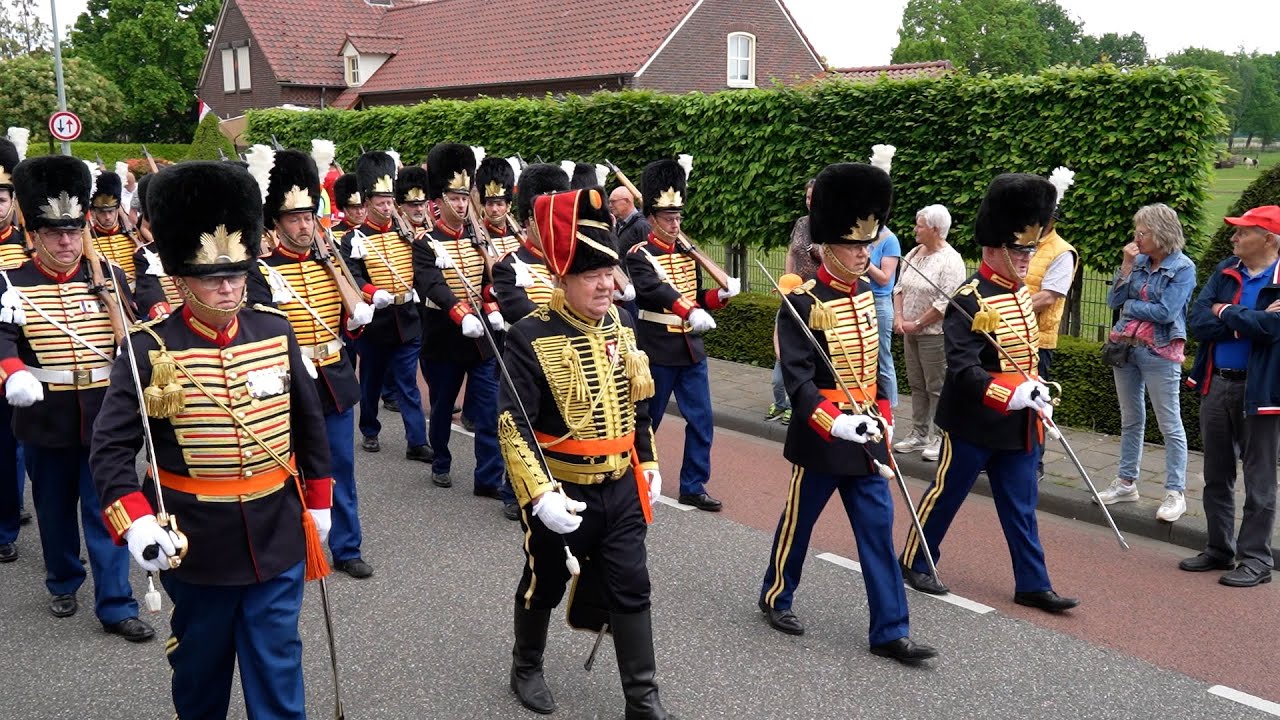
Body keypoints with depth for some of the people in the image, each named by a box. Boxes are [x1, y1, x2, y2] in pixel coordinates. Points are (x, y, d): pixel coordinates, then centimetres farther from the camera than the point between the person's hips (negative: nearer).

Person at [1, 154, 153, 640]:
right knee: (54, 507, 17)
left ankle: (116, 605, 10)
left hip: (104, 417, 0)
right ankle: (63, 583, 38)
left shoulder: (110, 277, 2)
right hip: (45, 421, 0)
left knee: (106, 509, 3)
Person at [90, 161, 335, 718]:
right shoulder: (149, 348, -12)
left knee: (277, 668, 10)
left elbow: (308, 420, 9)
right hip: (194, 539, -2)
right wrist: (134, 522, -26)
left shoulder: (276, 332, -2)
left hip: (276, 531, 2)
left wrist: (318, 500, 12)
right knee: (200, 663, 19)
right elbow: (111, 446, -12)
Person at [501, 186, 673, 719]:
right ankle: (527, 668, 41)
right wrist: (540, 494, -29)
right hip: (560, 493, -4)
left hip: (621, 488, 5)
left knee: (631, 588, 6)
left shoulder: (620, 325, 2)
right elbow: (513, 424, -21)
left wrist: (649, 465, 15)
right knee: (546, 584, 16)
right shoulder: (531, 338, -18)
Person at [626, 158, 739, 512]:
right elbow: (656, 290, -29)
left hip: (691, 350, 6)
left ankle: (693, 486, 16)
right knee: (646, 420, 7)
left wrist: (721, 294, -2)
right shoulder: (639, 256, -10)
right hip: (657, 352, -6)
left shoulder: (688, 254, 11)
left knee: (701, 420, 5)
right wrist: (690, 312, -45)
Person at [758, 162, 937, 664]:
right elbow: (797, 377, -20)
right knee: (799, 519, 11)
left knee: (878, 527, 6)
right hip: (822, 435, -7)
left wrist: (883, 416, 13)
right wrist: (833, 423, -29)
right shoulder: (802, 303, -16)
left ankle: (889, 631, 11)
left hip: (865, 431, 7)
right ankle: (775, 597, 33)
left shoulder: (866, 294, 7)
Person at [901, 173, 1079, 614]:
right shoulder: (970, 301, -19)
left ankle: (1033, 584, 18)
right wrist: (1011, 396, -35)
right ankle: (915, 563, 23)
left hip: (1019, 424, 8)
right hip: (975, 423, -8)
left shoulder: (1022, 294, 8)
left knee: (1020, 505, 11)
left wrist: (1037, 394, 16)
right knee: (947, 493, 7)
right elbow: (962, 370, -26)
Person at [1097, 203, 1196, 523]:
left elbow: (1166, 312, -18)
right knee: (1131, 420, 15)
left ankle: (1175, 493, 4)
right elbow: (1114, 300, 0)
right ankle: (1126, 483, 25)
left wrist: (1129, 305, -6)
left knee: (1170, 424, -1)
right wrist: (1126, 265, -7)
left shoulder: (1183, 267, -9)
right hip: (1126, 347, 6)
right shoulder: (1138, 261, 5)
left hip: (1160, 352, -6)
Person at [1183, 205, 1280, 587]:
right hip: (1216, 384, 6)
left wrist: (1225, 312, -12)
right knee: (1216, 476, 14)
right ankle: (1219, 549, 26)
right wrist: (1246, 322, -14)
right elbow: (1197, 320, -3)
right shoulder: (1225, 271, 6)